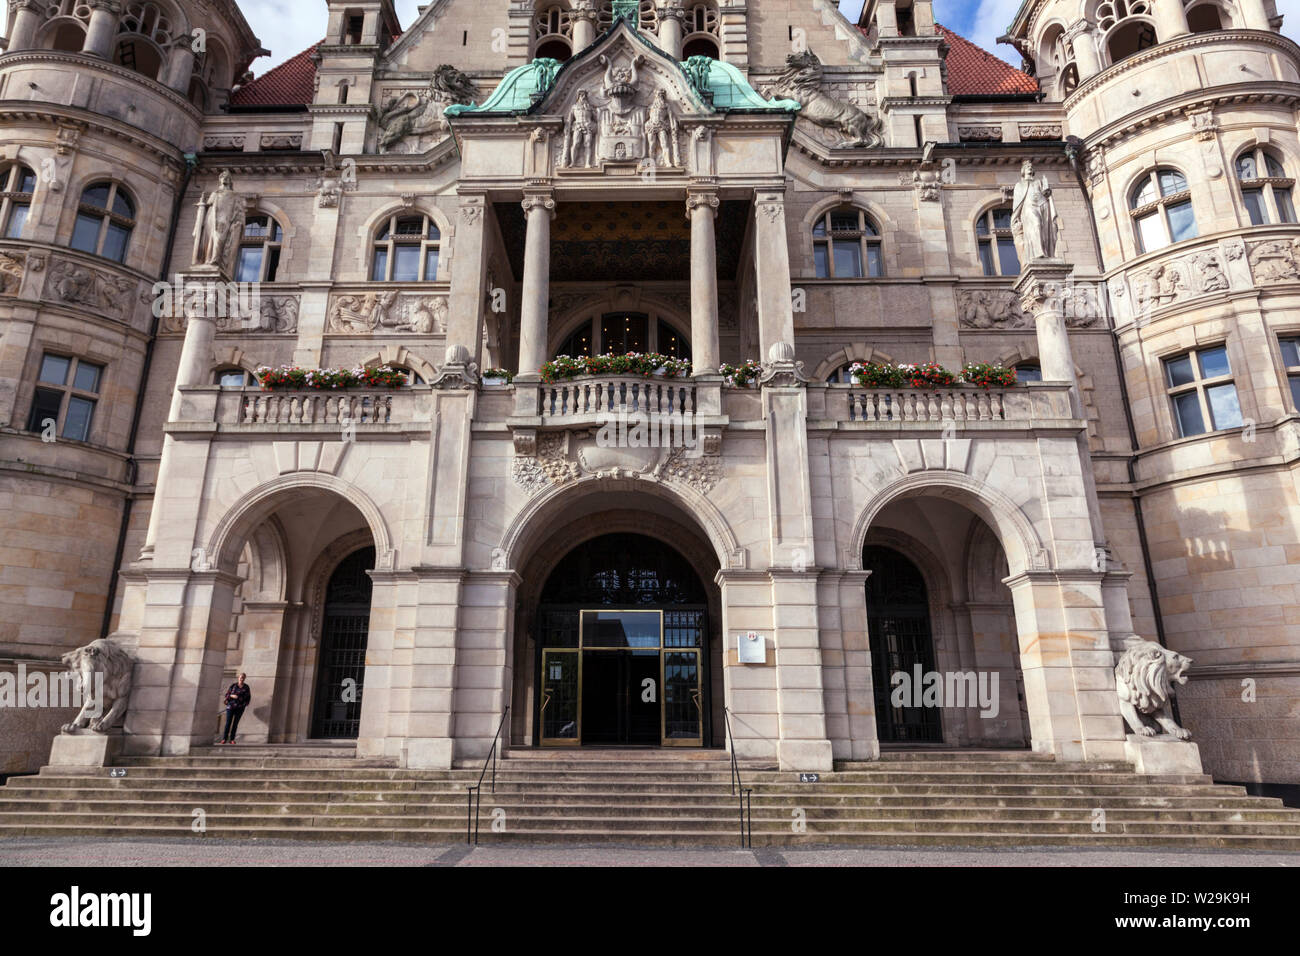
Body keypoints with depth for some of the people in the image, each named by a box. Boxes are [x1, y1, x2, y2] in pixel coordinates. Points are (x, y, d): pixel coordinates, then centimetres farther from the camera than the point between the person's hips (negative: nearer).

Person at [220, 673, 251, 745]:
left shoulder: (246, 687, 4)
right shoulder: (233, 685, 1)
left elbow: (248, 697, 9)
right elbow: (227, 695, 3)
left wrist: (244, 704, -5)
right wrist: (232, 696, -16)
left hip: (240, 707, 1)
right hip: (230, 706, -1)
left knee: (235, 723, 2)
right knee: (228, 722, -4)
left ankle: (232, 739, 6)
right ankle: (224, 738, 4)